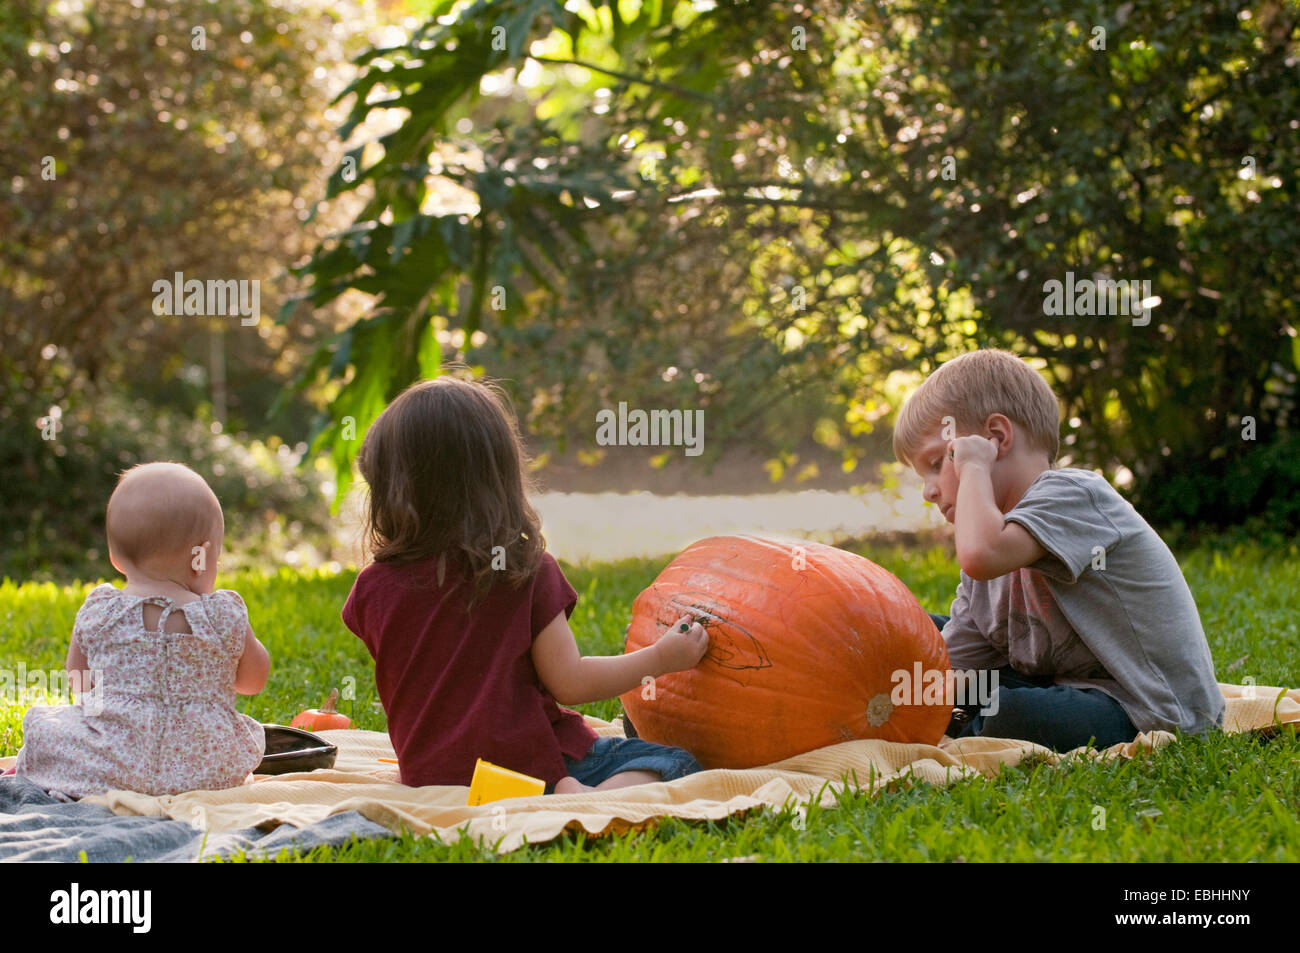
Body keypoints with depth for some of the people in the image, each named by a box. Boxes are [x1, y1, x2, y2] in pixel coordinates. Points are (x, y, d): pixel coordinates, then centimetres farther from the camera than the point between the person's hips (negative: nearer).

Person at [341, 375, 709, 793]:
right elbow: (570, 683, -7)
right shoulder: (528, 570, -9)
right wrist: (662, 657, 7)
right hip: (531, 764, -4)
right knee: (673, 762, 8)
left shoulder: (373, 590, -2)